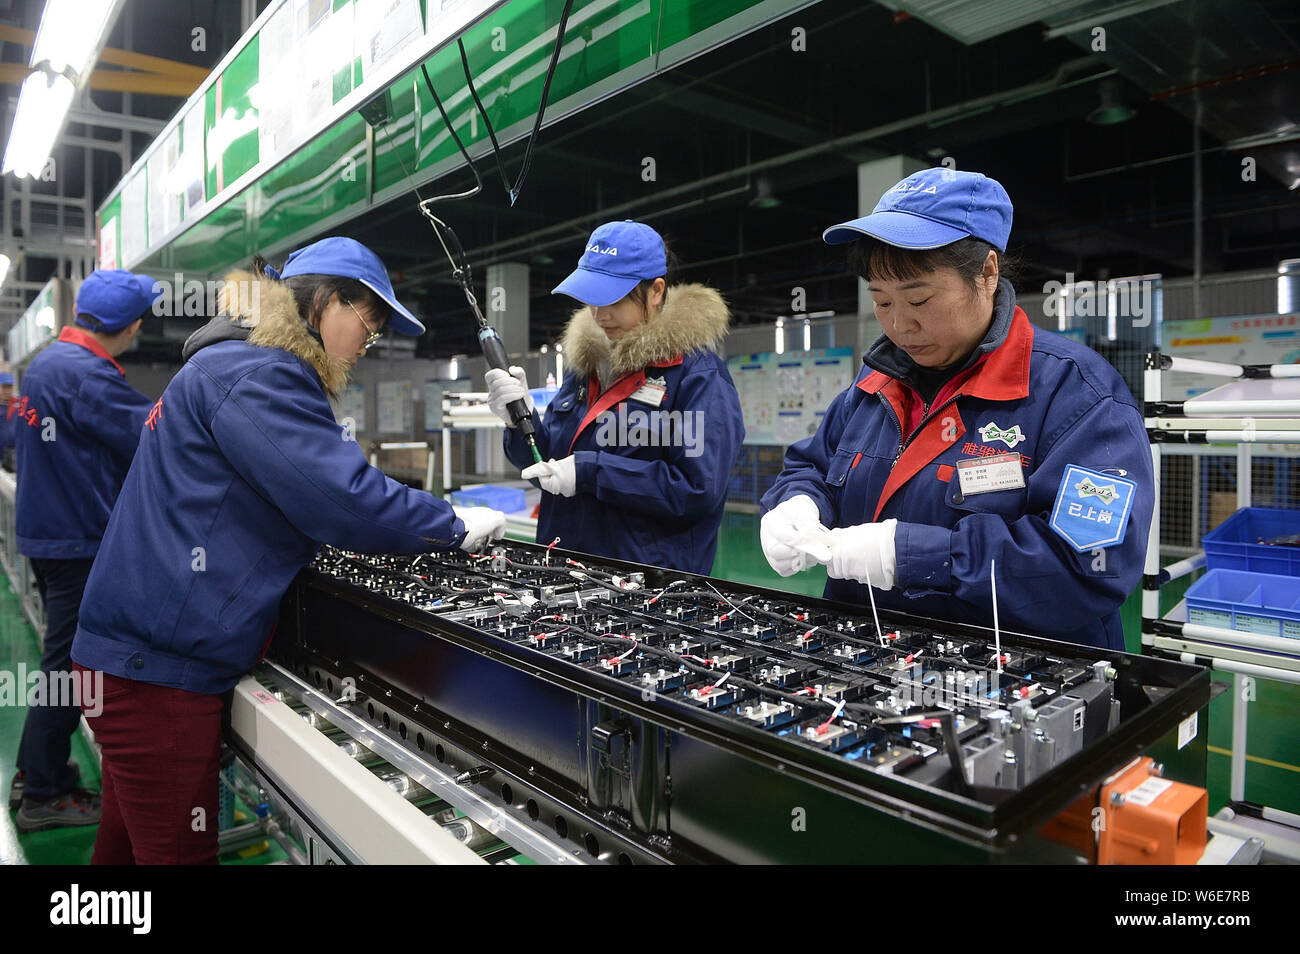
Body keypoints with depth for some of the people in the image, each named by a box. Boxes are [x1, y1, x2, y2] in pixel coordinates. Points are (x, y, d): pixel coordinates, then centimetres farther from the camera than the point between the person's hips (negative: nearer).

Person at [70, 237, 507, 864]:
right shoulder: (257, 376, -17)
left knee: (130, 840, 22)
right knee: (180, 850, 1)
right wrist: (457, 528, -11)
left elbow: (298, 490, 23)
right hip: (157, 665, -10)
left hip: (140, 652, 10)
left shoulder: (232, 365, 18)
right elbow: (343, 497, -25)